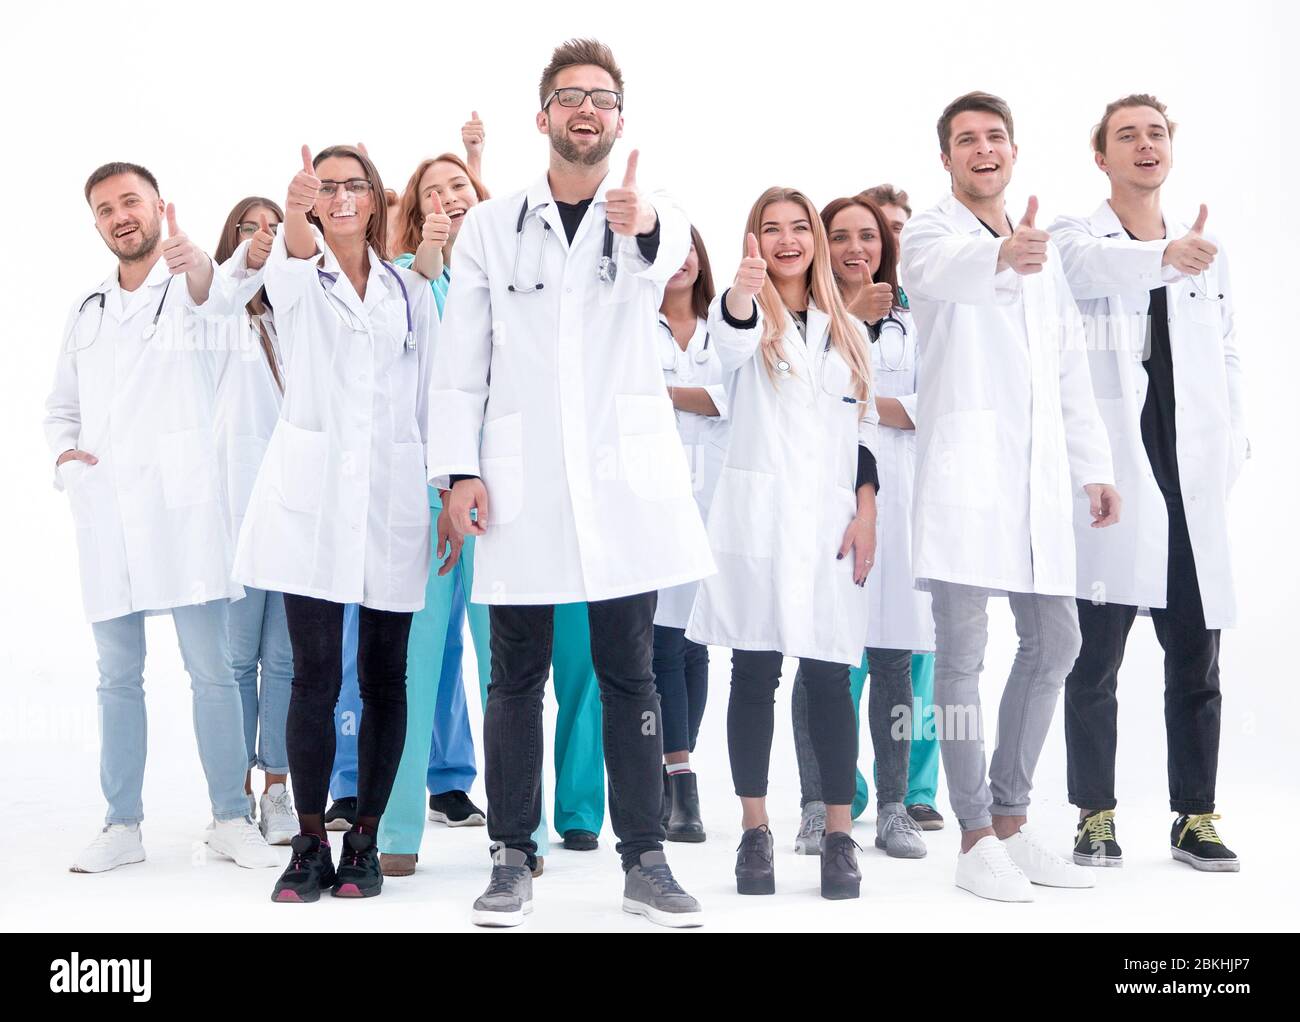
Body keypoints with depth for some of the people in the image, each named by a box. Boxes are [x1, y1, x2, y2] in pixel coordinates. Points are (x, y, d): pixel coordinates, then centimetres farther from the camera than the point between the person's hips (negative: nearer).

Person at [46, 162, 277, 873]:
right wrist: (64, 453, 4)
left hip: (183, 505, -4)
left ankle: (230, 818, 5)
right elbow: (59, 406, 27)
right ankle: (122, 824, 14)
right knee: (117, 674, 7)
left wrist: (196, 268, -47)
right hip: (105, 513, 5)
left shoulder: (194, 283, 4)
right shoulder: (86, 309, 20)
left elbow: (211, 295, -23)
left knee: (211, 668, -3)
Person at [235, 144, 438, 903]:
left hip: (393, 492, 2)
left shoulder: (411, 291, 14)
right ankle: (311, 846, 3)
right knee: (316, 673, -5)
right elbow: (291, 259, -19)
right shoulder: (298, 275, 7)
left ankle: (365, 842, 13)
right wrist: (297, 214, -42)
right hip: (312, 491, -2)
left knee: (384, 674, 3)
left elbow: (430, 397, 13)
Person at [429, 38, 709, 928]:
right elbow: (462, 356, 6)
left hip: (625, 477, 0)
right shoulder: (491, 226, 9)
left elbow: (667, 256, -20)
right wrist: (458, 469, -5)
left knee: (630, 673, 5)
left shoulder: (654, 215, 7)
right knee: (518, 676, 5)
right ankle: (513, 858, 14)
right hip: (521, 480, 0)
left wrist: (641, 226, -44)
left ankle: (645, 861, 12)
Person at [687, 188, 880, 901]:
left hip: (831, 521, 2)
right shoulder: (747, 314, 4)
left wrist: (866, 510, 3)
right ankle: (754, 832, 7)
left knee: (829, 676, 0)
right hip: (757, 514, -2)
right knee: (754, 673, 0)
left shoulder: (847, 329, 17)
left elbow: (866, 426, 16)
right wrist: (740, 295, -44)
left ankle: (839, 834, 6)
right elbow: (730, 347, -22)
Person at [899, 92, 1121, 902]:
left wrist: (1094, 465, 15)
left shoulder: (1043, 253, 21)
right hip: (966, 461, -7)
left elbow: (1072, 367, 21)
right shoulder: (931, 233, 0)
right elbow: (943, 270, -27)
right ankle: (977, 838, 3)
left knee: (1054, 640, 9)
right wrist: (1002, 256, -49)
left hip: (1039, 467, 7)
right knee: (963, 650, -4)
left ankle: (1011, 818, 22)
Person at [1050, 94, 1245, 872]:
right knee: (1095, 665, 0)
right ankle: (1096, 817, 10)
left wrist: (1233, 448, 7)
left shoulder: (1207, 251, 17)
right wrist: (1164, 255, -43)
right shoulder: (1075, 239, 2)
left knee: (1196, 663, 7)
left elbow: (1229, 356, 20)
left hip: (1193, 484, 4)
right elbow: (1091, 267, -23)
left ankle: (1196, 818, 16)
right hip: (1109, 479, -4)